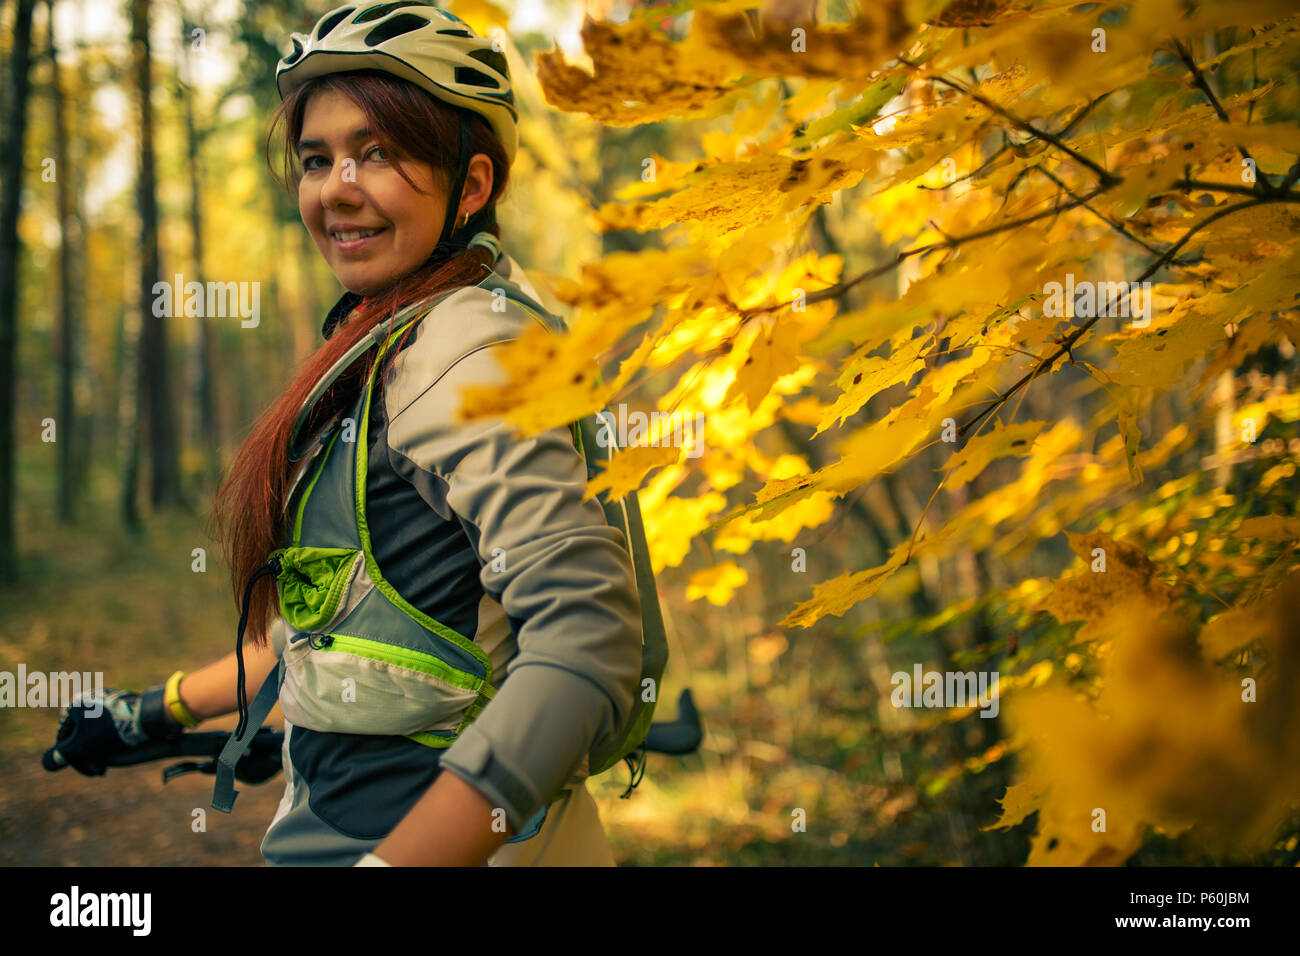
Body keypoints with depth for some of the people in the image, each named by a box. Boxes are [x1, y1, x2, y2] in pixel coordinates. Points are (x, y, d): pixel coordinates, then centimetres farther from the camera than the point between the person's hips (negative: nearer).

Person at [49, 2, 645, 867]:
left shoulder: (464, 354, -19)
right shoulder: (375, 350, 10)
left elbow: (586, 643, -30)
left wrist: (398, 859, -35)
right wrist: (164, 709, 22)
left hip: (443, 834, -9)